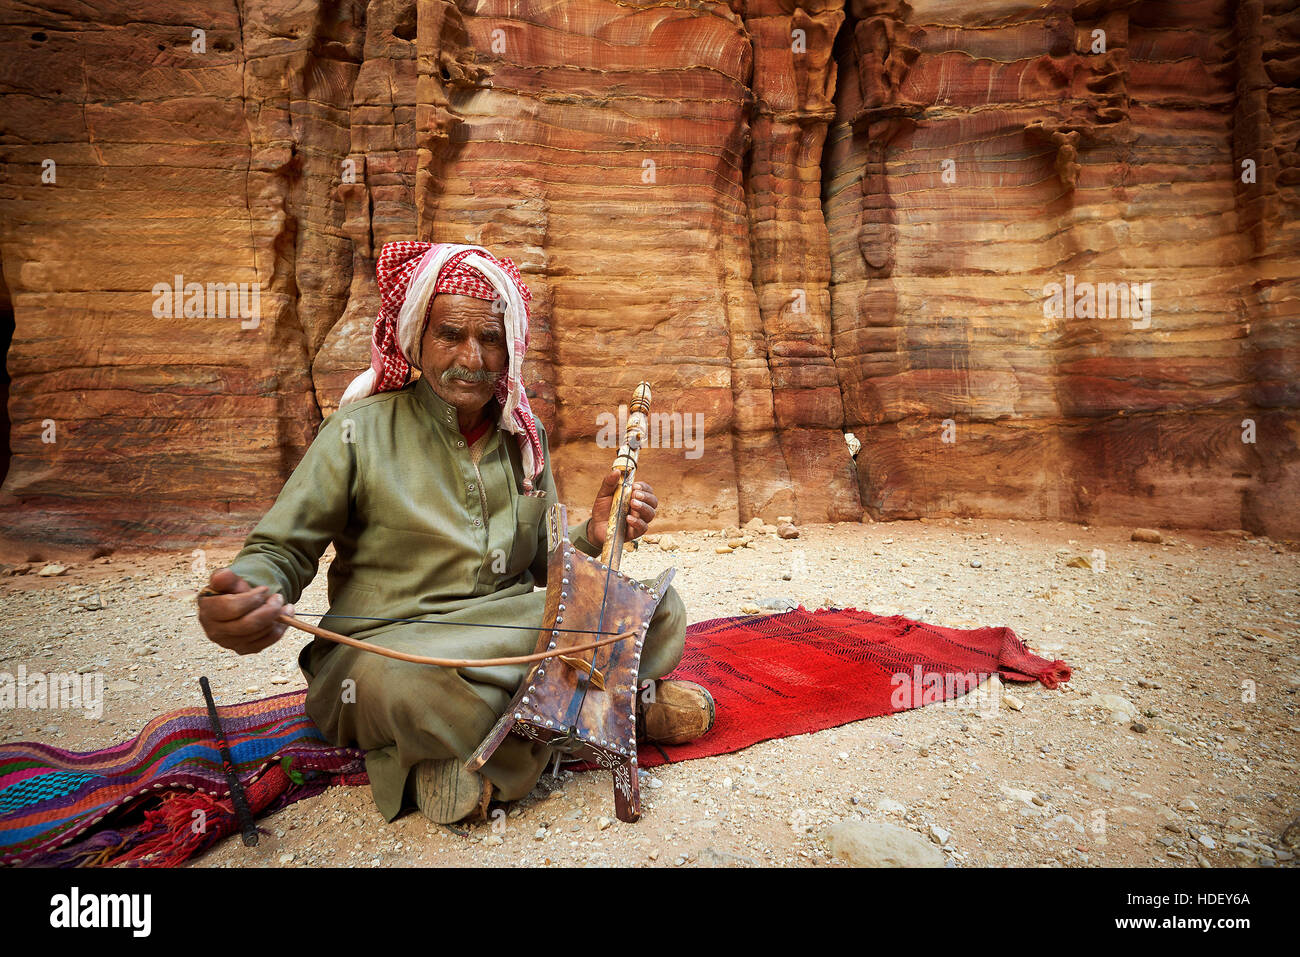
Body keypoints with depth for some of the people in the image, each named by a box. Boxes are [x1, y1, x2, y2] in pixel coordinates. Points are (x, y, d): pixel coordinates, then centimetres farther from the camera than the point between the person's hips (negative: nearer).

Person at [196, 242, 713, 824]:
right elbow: (279, 551, -3)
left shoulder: (524, 436, 9)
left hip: (512, 630, 5)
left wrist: (594, 534, -8)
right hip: (388, 642, -4)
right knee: (403, 682, -40)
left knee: (659, 608, -13)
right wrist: (244, 593, -27)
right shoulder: (362, 430, -4)